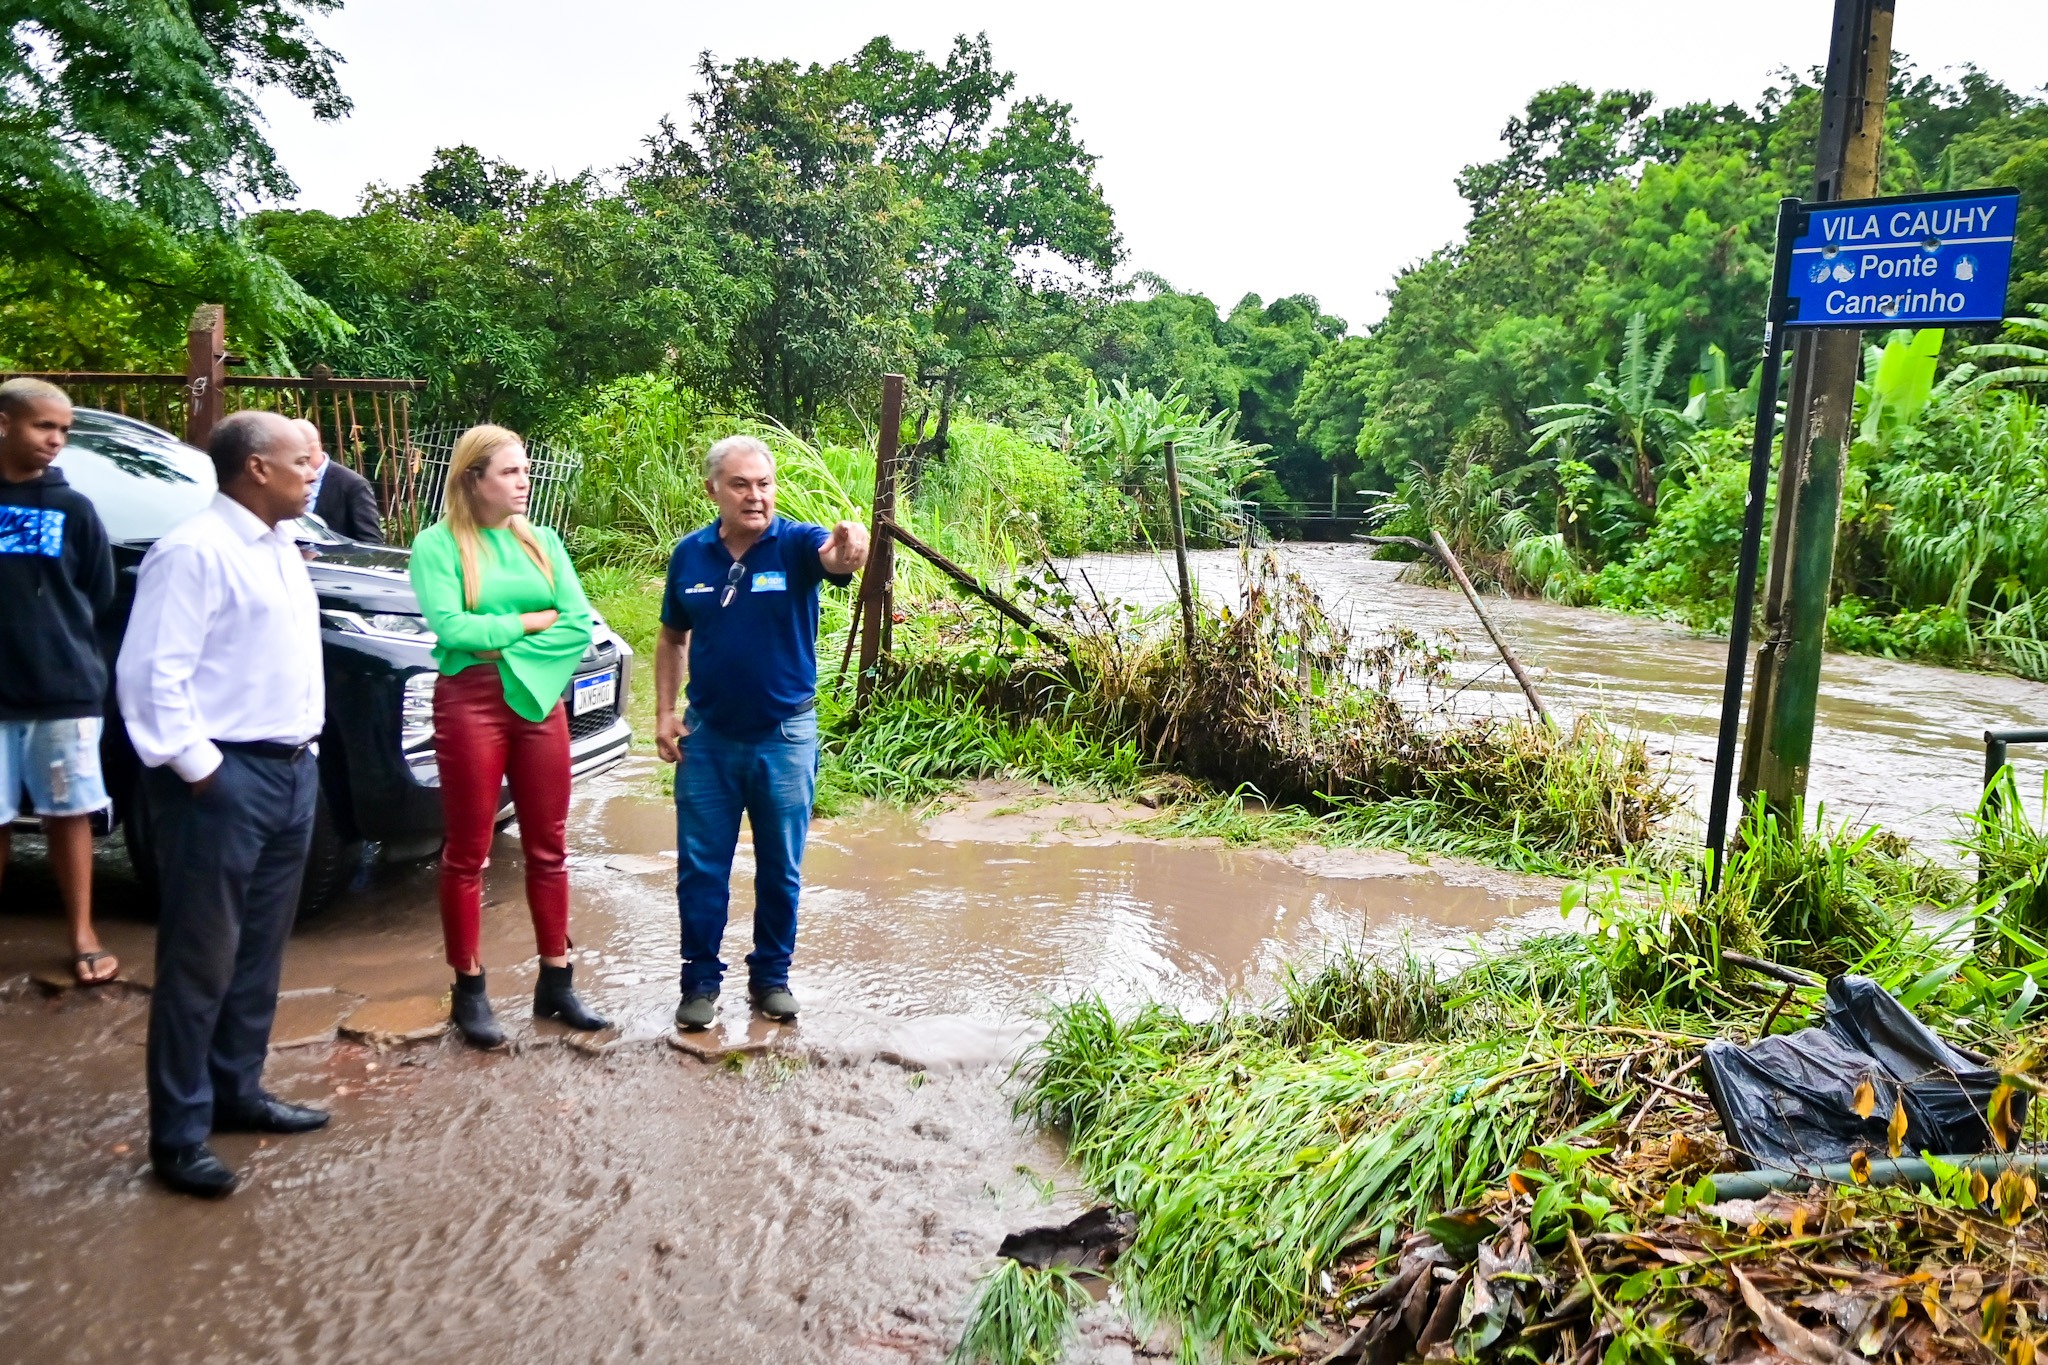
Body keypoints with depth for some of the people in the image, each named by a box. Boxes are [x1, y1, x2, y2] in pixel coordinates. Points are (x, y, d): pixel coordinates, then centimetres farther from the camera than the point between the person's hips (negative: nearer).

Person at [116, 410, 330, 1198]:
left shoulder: (279, 547, 13)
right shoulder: (195, 551, -15)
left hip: (291, 769, 9)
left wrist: (303, 749, 12)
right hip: (226, 779, -9)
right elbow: (150, 675, -19)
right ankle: (178, 1135, 13)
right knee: (202, 960, 1)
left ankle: (238, 1092, 31)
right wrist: (198, 770, -18)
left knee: (259, 952, 17)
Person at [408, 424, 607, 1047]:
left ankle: (556, 982, 19)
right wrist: (533, 620, -7)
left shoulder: (541, 542, 10)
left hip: (539, 700, 4)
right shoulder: (437, 544, -2)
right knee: (467, 854, 5)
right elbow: (450, 627, -15)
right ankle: (469, 990, 17)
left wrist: (510, 648, -11)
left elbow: (580, 626, 1)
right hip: (469, 700, -4)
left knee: (548, 848, 9)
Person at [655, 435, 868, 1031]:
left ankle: (771, 975, 28)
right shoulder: (690, 554, -1)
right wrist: (664, 713, 2)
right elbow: (672, 637, 10)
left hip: (785, 736, -2)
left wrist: (849, 549, -59)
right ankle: (701, 979, 24)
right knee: (700, 868, 8)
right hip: (708, 736, 2)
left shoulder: (797, 543, -11)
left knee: (781, 870, 11)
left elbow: (834, 561, -35)